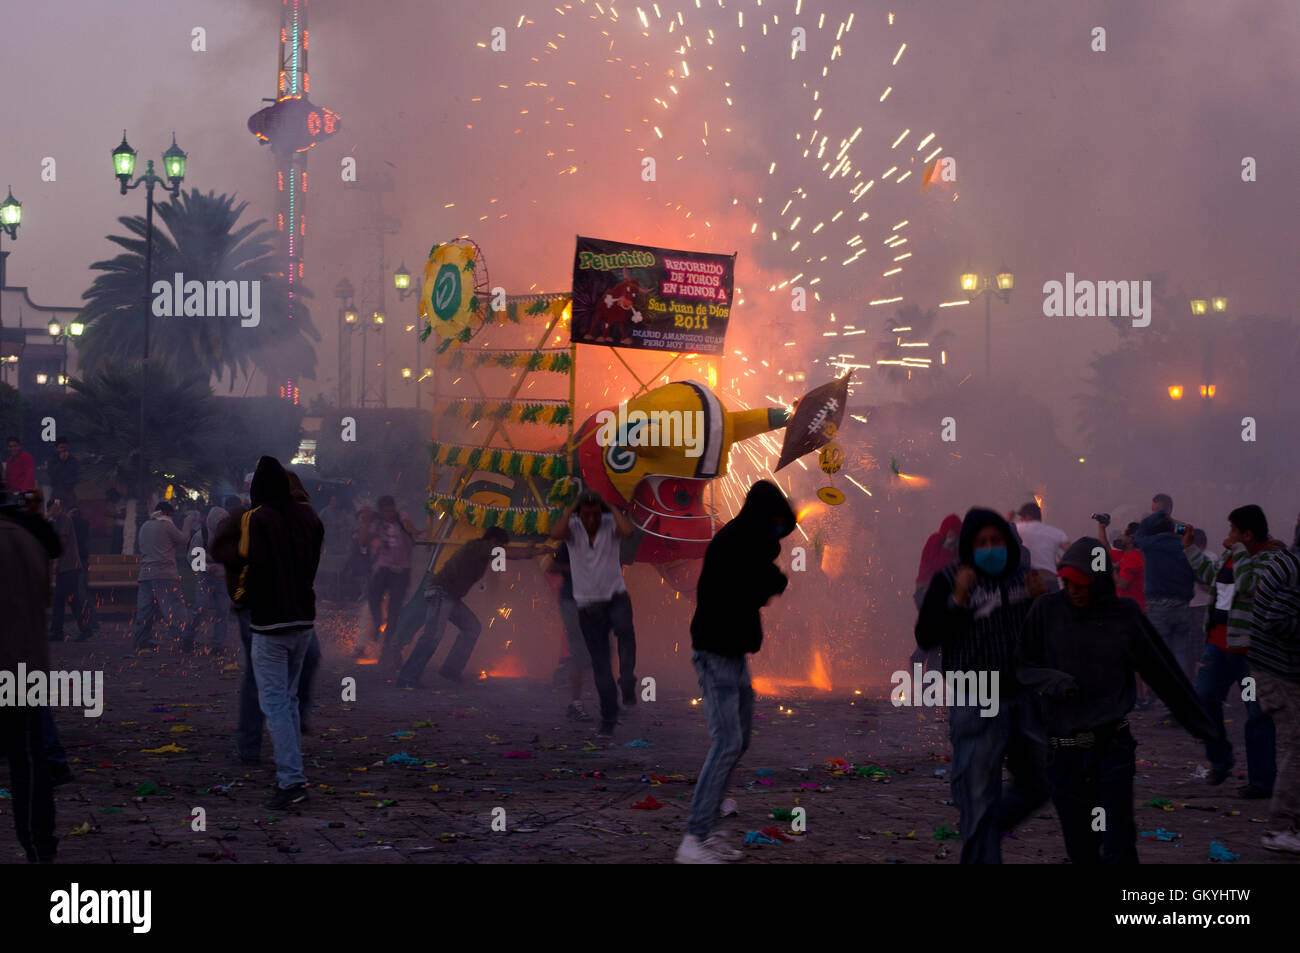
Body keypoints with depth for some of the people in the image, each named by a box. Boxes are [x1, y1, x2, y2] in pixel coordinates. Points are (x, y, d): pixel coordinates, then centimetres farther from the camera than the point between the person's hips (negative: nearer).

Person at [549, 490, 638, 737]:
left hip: (615, 596, -1)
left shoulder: (610, 524, -5)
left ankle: (628, 685, -29)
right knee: (600, 663, 4)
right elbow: (556, 534, -27)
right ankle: (608, 718, 13)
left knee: (625, 630, -35)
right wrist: (569, 510, -16)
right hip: (588, 603, 1)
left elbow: (628, 530, -28)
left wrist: (611, 507, -15)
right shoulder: (572, 527, -4)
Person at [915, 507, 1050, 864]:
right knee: (979, 797, -5)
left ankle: (984, 830, 39)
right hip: (976, 704, -5)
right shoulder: (948, 581, -7)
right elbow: (925, 637, -13)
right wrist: (957, 599, -24)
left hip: (1025, 699, 5)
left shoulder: (1021, 577, 7)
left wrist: (1043, 599, -7)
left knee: (1037, 784, 16)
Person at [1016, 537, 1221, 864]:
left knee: (1118, 847, -6)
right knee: (1079, 846, 6)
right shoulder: (1048, 610, 2)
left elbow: (1163, 672, 9)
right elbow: (1022, 666, 9)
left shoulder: (1125, 614, 1)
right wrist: (1051, 680, -13)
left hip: (1113, 748, -1)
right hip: (1063, 749, 1)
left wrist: (1202, 724, 14)